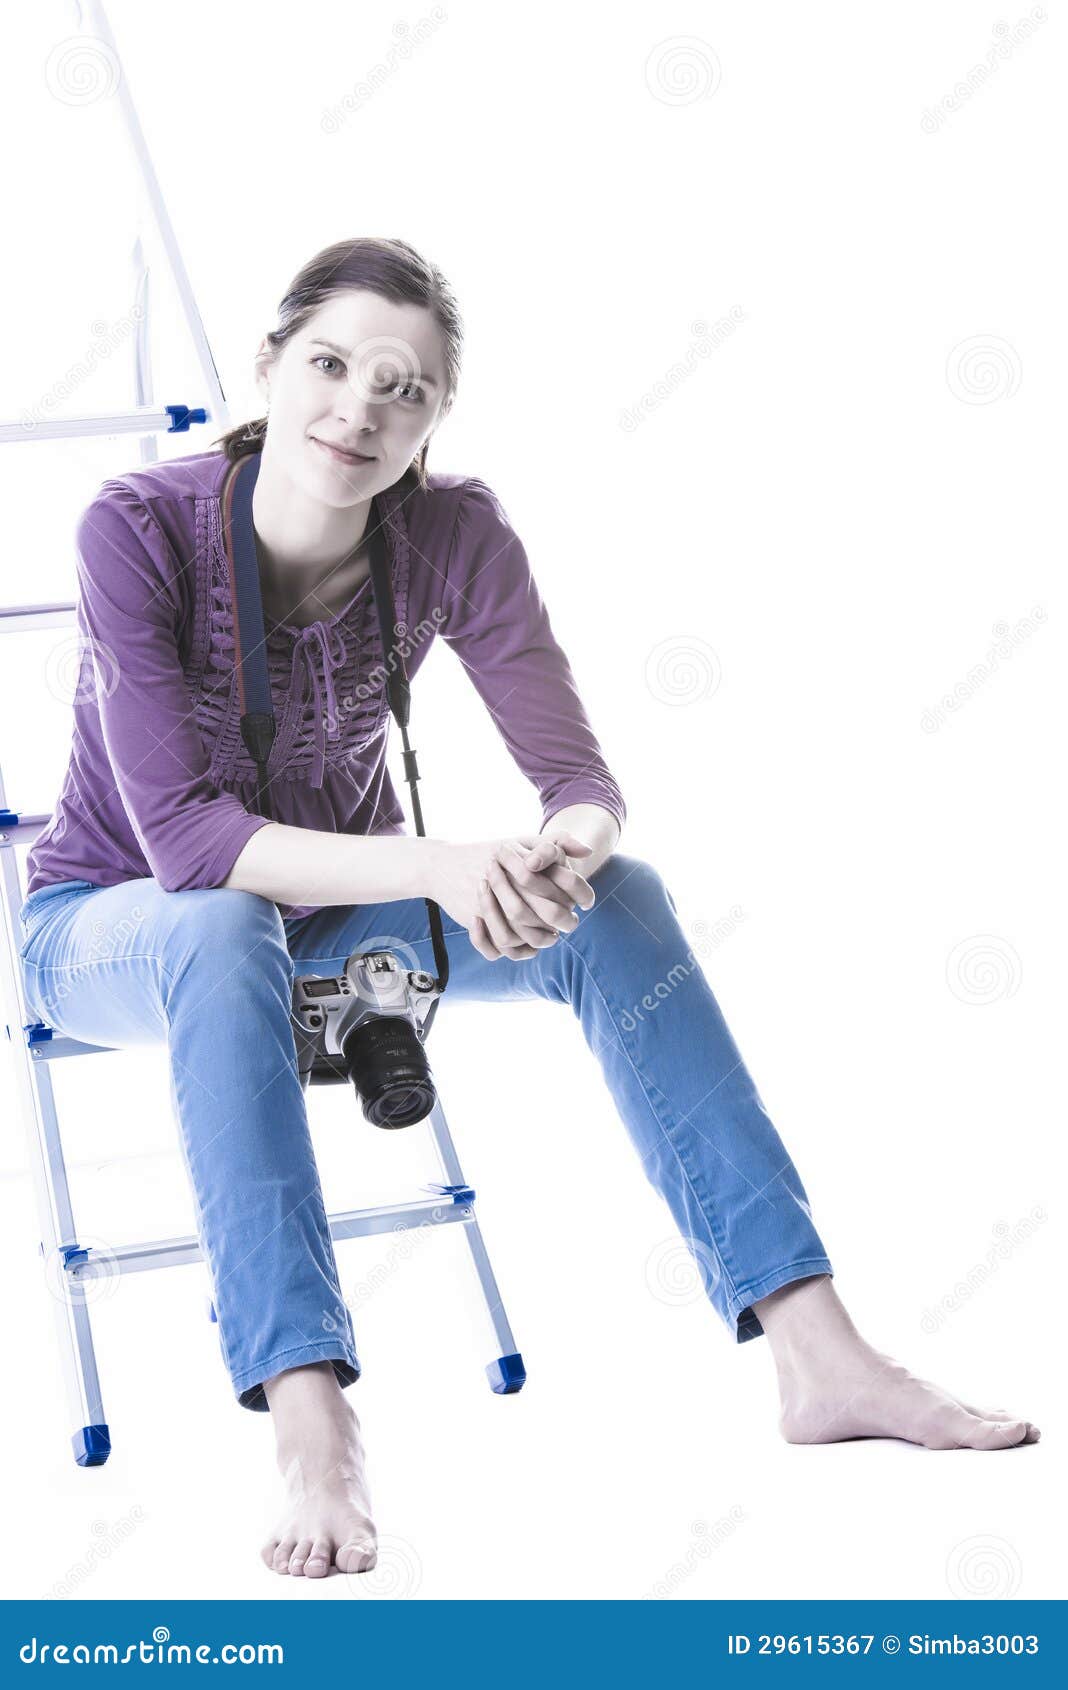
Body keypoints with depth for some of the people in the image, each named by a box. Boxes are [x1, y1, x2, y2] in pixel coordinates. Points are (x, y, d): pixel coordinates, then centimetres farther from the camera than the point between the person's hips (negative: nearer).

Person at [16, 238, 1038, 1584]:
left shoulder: (455, 537, -16)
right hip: (112, 921, -3)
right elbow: (183, 835, -32)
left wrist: (569, 849, -41)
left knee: (616, 903, -20)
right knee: (225, 937, -39)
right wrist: (434, 867, -44)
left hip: (332, 903, 4)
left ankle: (817, 1353, -21)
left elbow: (579, 776, -17)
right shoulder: (140, 529, -26)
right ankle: (311, 1436, -44)